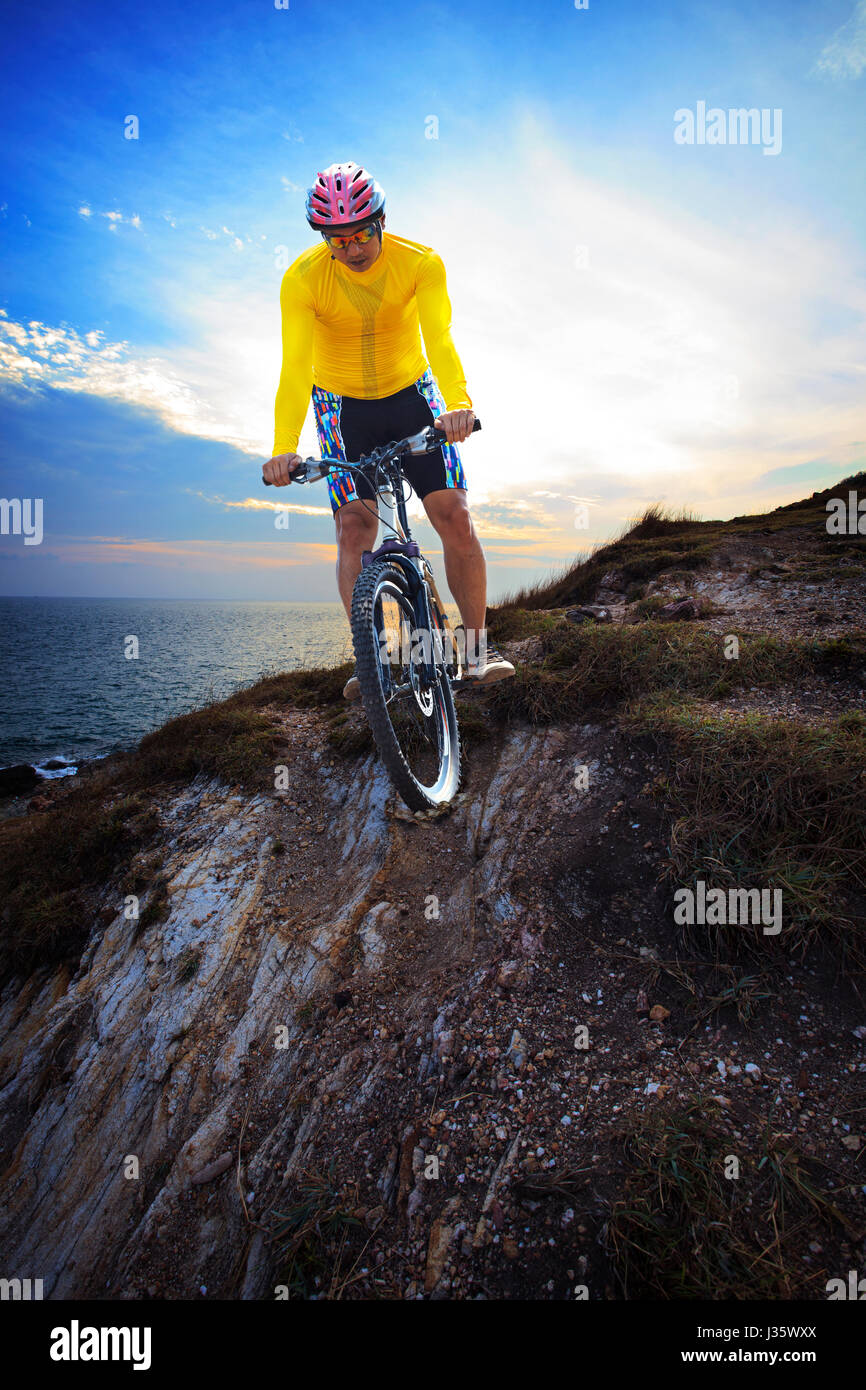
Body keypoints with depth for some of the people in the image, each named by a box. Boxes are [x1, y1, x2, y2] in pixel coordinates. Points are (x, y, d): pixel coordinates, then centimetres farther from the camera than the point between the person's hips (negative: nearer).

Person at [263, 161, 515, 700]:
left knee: (455, 516, -11)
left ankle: (477, 649, -2)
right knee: (355, 525, -15)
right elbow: (296, 367, -30)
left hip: (411, 394, 1)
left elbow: (439, 340, -32)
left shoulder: (421, 263, -18)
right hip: (343, 406, 0)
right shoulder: (302, 279, -20)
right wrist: (285, 448, -45)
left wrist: (458, 404, -52)